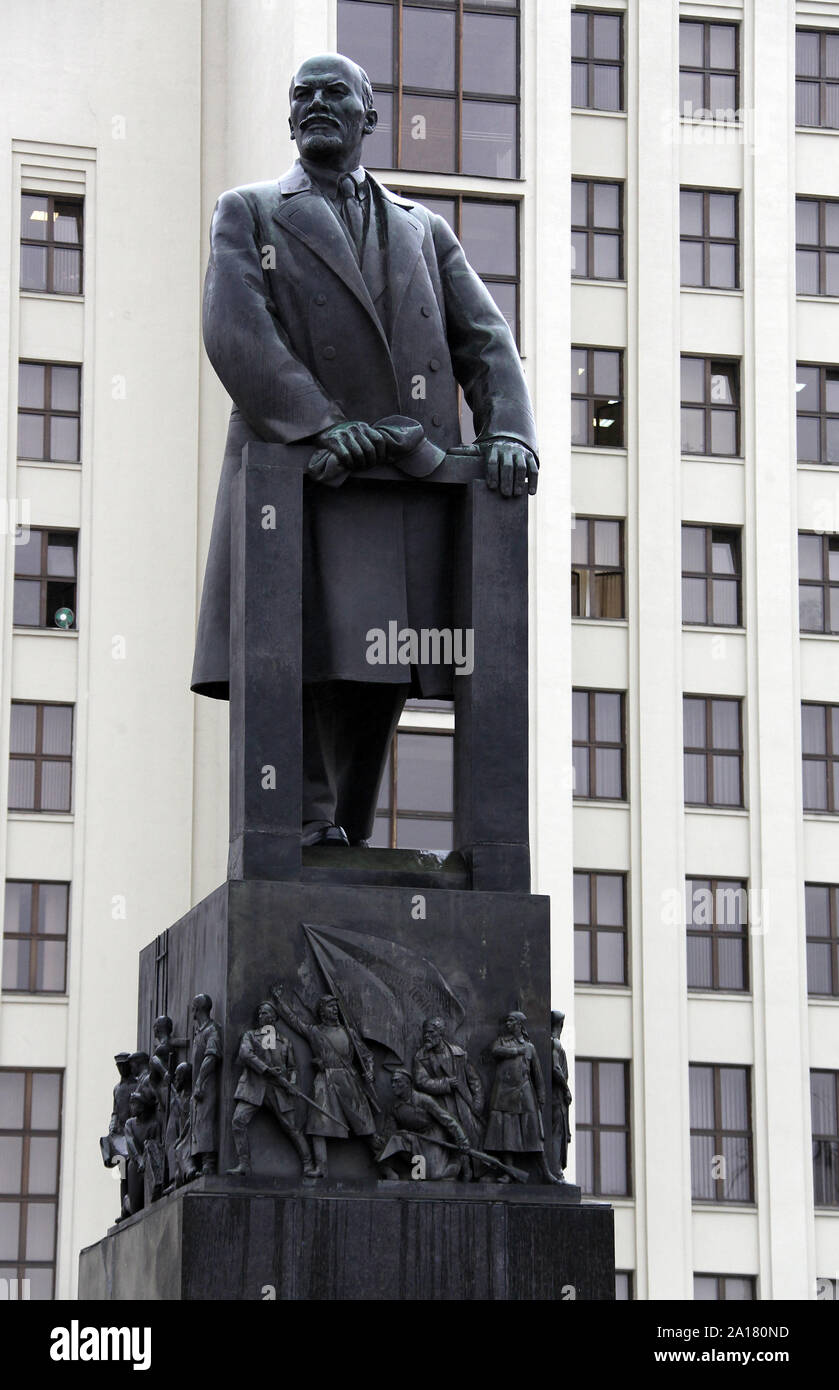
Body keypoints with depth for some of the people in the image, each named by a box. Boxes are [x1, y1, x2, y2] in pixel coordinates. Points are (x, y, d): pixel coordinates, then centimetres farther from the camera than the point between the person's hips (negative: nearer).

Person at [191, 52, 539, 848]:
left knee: (376, 683, 0)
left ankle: (347, 853, 5)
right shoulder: (248, 215, 14)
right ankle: (304, 831, -16)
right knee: (292, 669, -14)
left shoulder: (424, 233, 24)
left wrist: (505, 431, -7)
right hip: (295, 481, -3)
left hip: (410, 489, 3)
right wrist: (320, 423, -17)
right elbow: (235, 332, -4)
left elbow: (483, 342, 14)